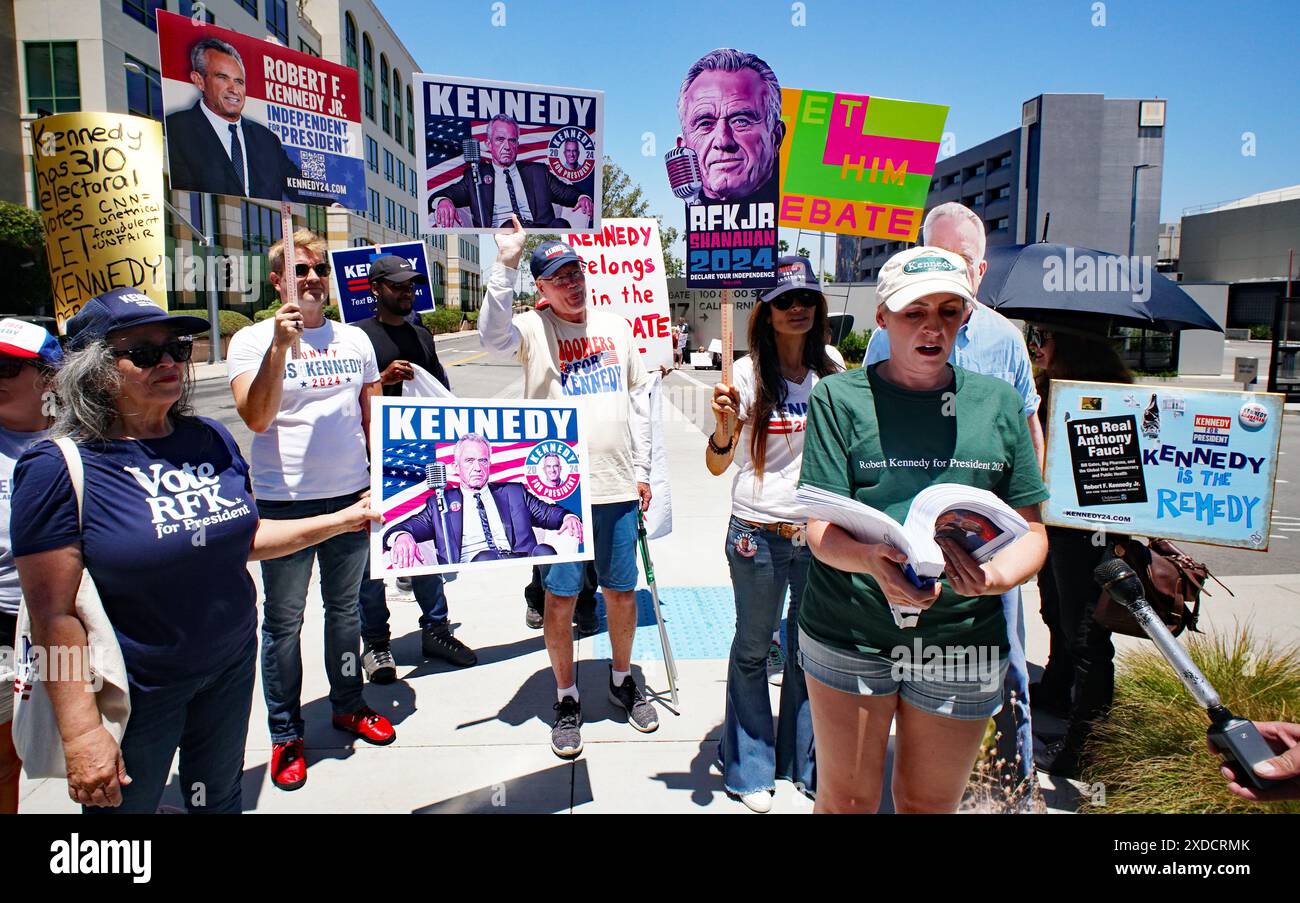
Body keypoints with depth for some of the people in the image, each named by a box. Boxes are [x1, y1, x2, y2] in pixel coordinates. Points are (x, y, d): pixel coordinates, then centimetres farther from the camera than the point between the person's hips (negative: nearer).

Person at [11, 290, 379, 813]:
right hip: (137, 692, -5)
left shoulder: (212, 440, -2)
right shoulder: (60, 467, -18)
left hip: (232, 669, 5)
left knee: (219, 797, 23)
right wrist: (81, 733, -19)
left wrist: (344, 519, 4)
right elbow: (54, 616, -19)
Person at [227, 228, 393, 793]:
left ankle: (348, 705, 35)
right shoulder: (253, 341, -4)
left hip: (351, 497, 4)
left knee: (345, 609, 17)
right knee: (283, 622, 7)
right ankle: (285, 735, 22)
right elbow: (255, 418, -18)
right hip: (283, 503, -3)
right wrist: (280, 345, -25)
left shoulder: (354, 339, 7)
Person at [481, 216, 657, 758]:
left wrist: (642, 470, 11)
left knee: (622, 592, 13)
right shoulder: (534, 330, -2)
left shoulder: (615, 327, 10)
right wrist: (505, 265, -29)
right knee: (560, 599, 5)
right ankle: (567, 700, 23)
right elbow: (492, 337, -24)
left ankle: (622, 681, 36)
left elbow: (639, 399, 14)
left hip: (618, 488, 3)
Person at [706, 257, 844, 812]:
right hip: (759, 536, -3)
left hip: (820, 532, 3)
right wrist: (724, 426, -30)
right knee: (753, 649, 12)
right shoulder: (748, 372, -11)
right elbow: (716, 465, -11)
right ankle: (750, 768, 31)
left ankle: (804, 761, 35)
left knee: (810, 647, 15)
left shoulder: (831, 366, 0)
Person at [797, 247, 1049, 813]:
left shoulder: (998, 402, 4)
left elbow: (1030, 532, 3)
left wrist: (996, 576, -19)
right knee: (846, 799, 13)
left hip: (963, 642, 2)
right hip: (848, 636, -2)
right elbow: (821, 530, -10)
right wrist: (872, 559, -32)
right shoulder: (840, 398, -4)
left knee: (931, 803, 18)